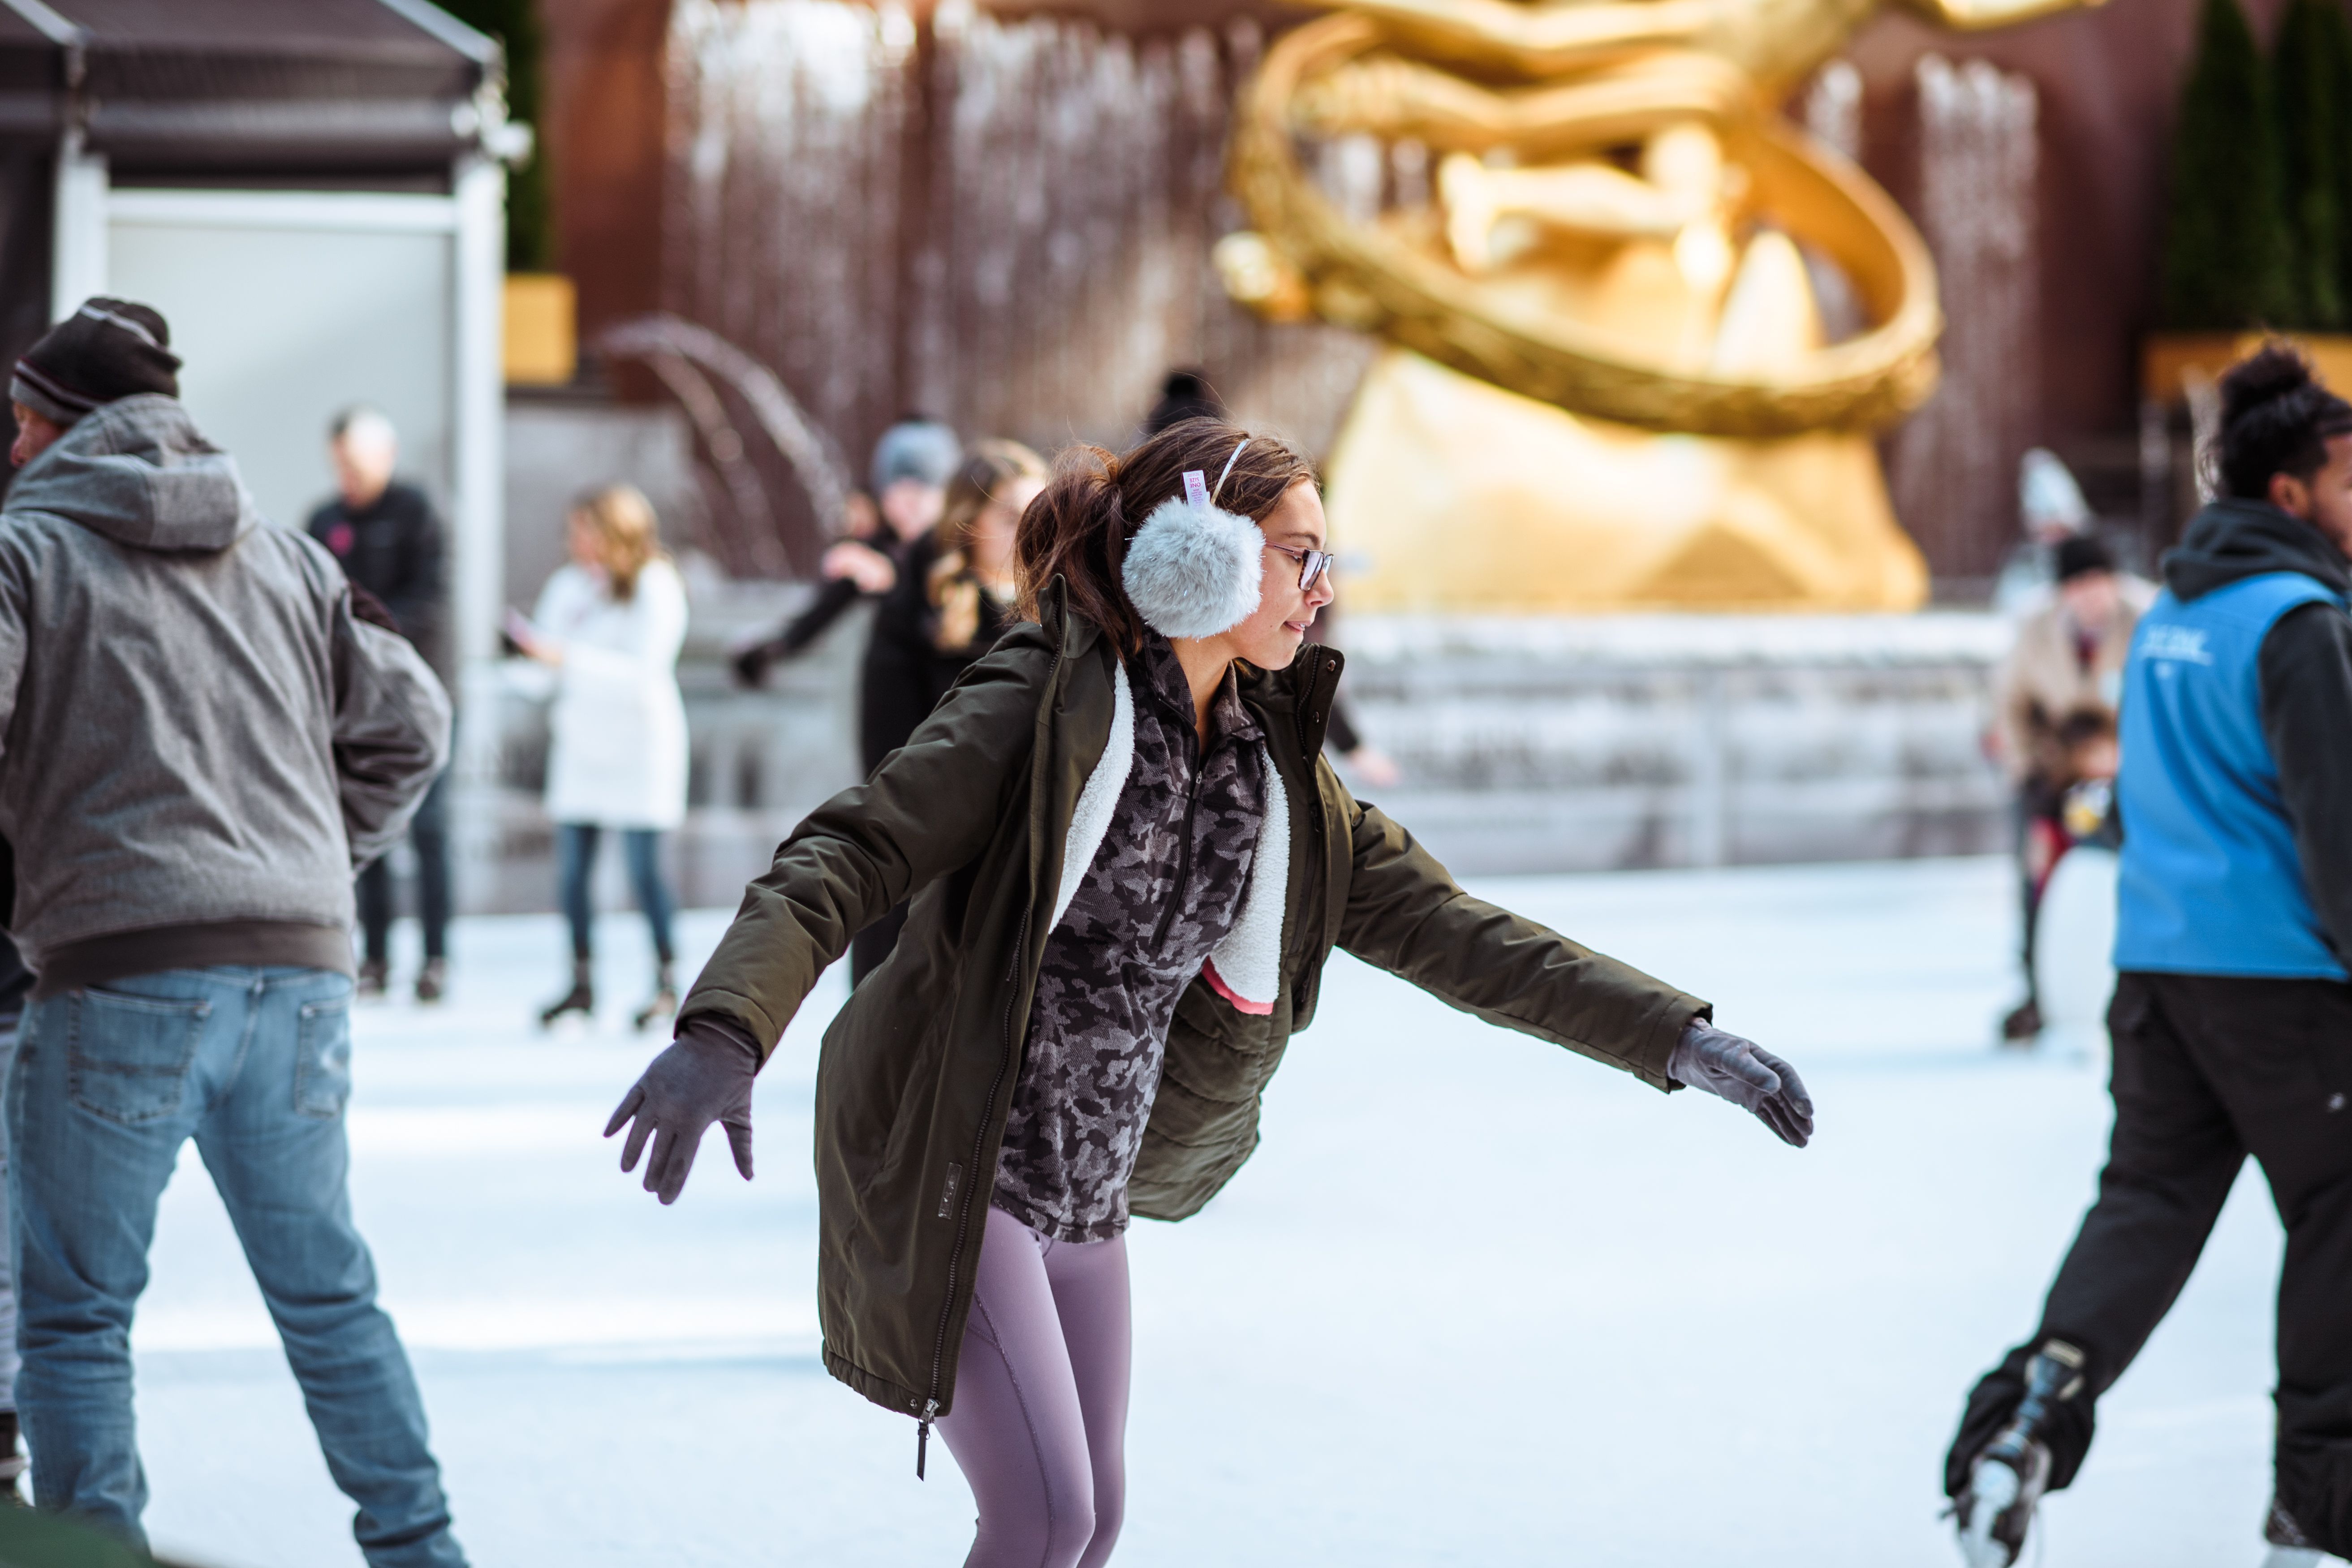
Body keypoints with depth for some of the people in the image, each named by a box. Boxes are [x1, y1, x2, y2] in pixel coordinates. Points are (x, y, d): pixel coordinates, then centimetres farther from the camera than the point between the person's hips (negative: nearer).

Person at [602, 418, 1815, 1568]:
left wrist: (1677, 1042, 3)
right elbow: (843, 858, -24)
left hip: (1086, 1195, 8)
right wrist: (723, 1032, -42)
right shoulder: (1046, 707, -15)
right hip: (950, 1173, -8)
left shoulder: (1273, 771, 7)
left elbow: (1450, 933, 9)